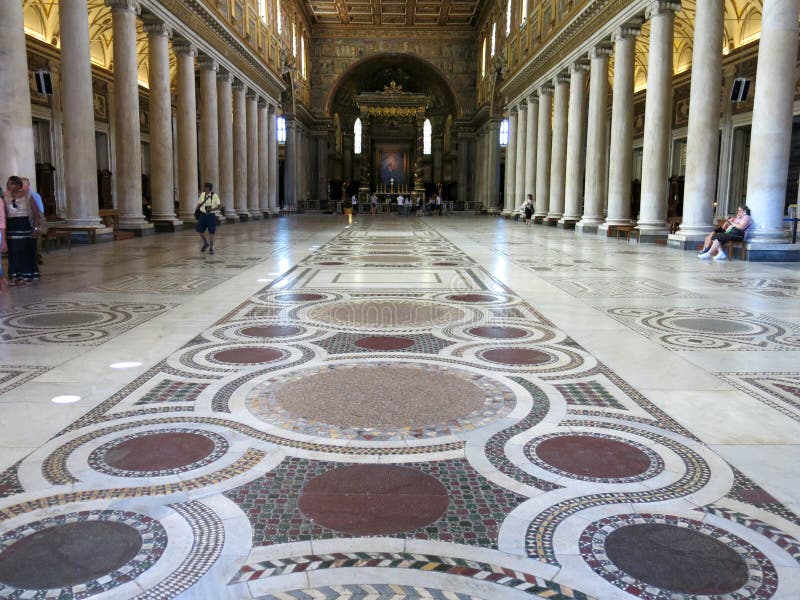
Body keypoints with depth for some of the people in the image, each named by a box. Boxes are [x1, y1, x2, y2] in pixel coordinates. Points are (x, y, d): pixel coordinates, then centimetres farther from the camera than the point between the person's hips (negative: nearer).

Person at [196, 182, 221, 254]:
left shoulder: (214, 196, -9)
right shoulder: (202, 195, 5)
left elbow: (218, 206, -9)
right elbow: (199, 204, 15)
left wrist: (211, 209, -24)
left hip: (211, 215, -4)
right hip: (202, 215, 4)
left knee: (211, 232, 0)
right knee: (200, 230, 3)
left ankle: (211, 248, 11)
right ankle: (205, 243, 29)